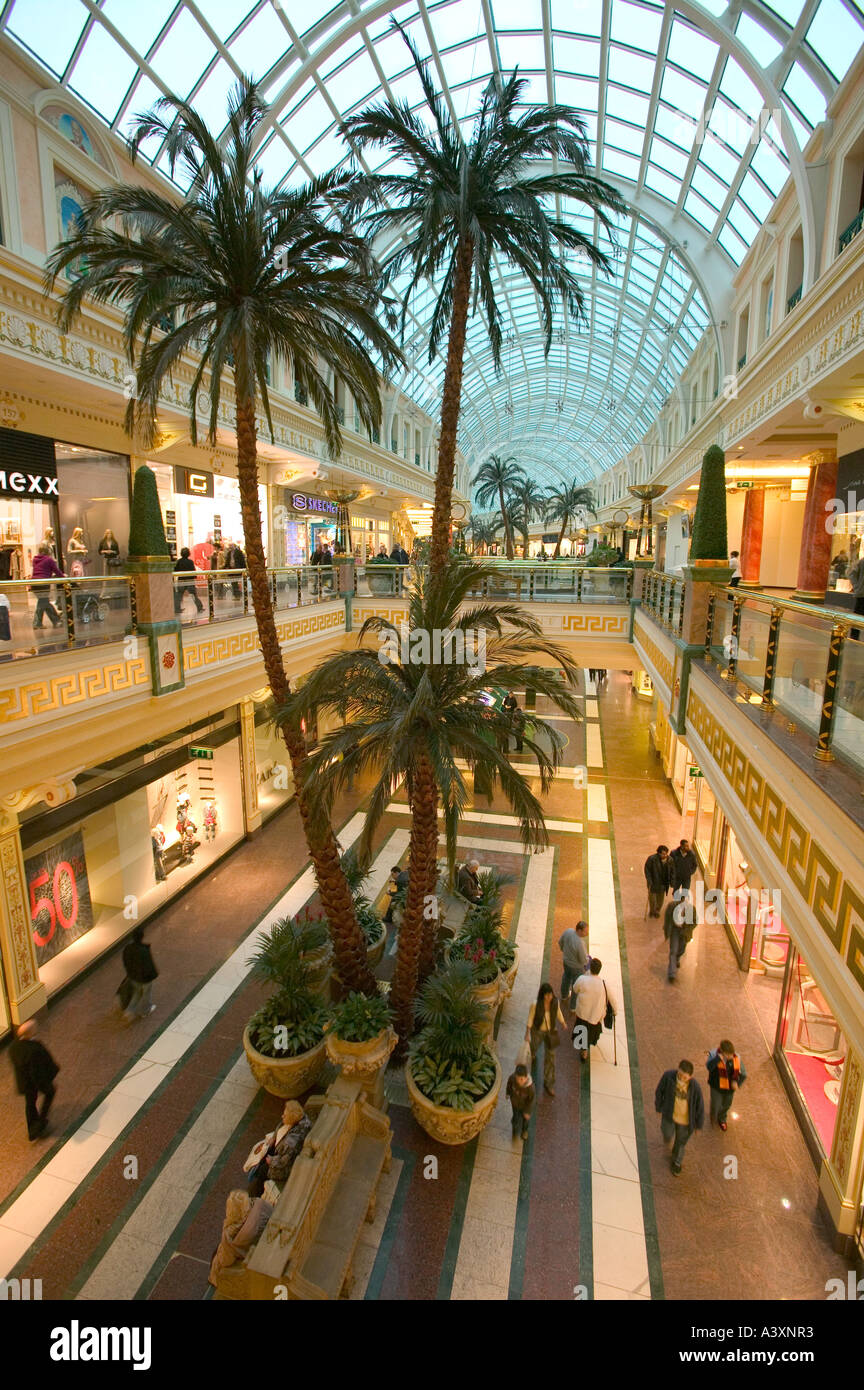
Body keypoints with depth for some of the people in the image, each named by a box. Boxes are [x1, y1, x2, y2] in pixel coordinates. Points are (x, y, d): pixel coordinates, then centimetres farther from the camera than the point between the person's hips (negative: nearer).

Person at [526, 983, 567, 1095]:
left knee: (550, 1056, 6)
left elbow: (558, 1013, 1)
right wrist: (527, 1034, -11)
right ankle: (533, 1056, 66)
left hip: (551, 1031, 1)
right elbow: (530, 1019, -16)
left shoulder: (555, 1003, -20)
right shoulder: (535, 1005, -29)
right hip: (538, 1031, -1)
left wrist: (563, 1023, 17)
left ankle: (548, 1083, 23)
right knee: (534, 1047, 25)